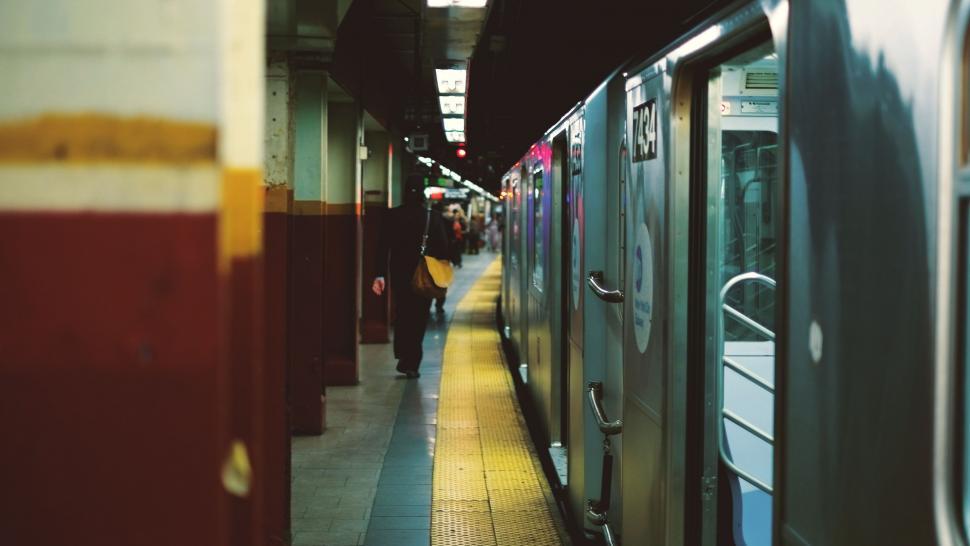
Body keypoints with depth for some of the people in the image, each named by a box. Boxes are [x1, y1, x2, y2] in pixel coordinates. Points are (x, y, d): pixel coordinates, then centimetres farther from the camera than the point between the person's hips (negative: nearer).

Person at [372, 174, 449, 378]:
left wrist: (380, 274, -5)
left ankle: (404, 358, 11)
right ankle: (412, 364, 4)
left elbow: (383, 246, -6)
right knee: (419, 319, 7)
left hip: (399, 274, 1)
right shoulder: (433, 218, -6)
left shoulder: (393, 216, -4)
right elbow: (443, 249, -4)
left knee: (402, 315, 16)